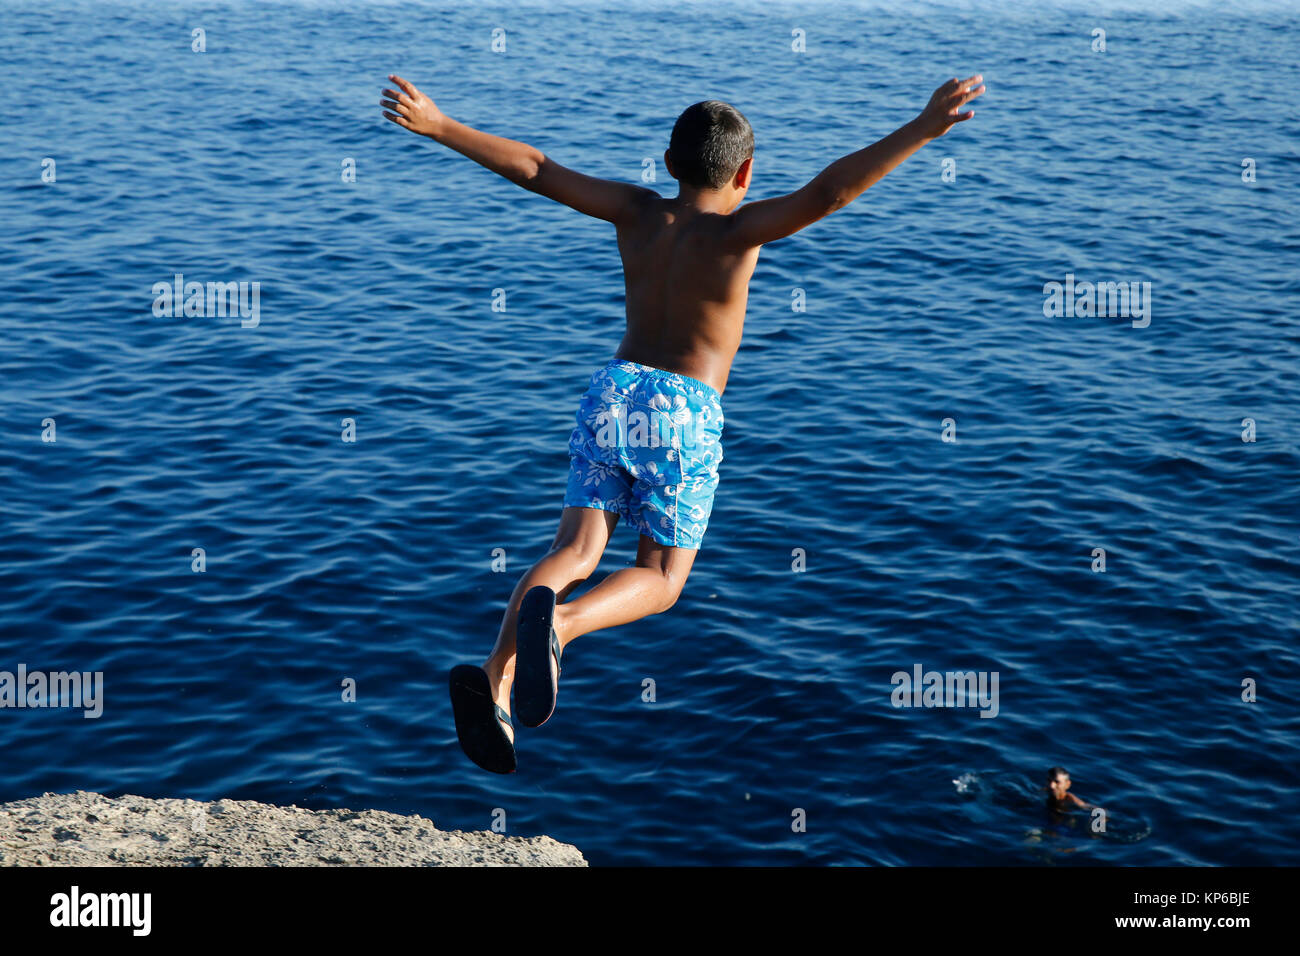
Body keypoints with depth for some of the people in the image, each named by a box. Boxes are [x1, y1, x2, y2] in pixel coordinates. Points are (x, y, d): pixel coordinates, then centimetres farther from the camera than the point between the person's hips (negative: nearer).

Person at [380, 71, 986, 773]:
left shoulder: (638, 212, 6)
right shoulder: (737, 231, -6)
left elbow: (534, 169, 7)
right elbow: (826, 193, -20)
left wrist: (436, 126, 14)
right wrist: (921, 130, -24)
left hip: (614, 390, 4)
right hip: (684, 410, -4)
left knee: (575, 551, -1)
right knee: (661, 578, 6)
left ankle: (495, 674, -25)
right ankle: (557, 623, -26)